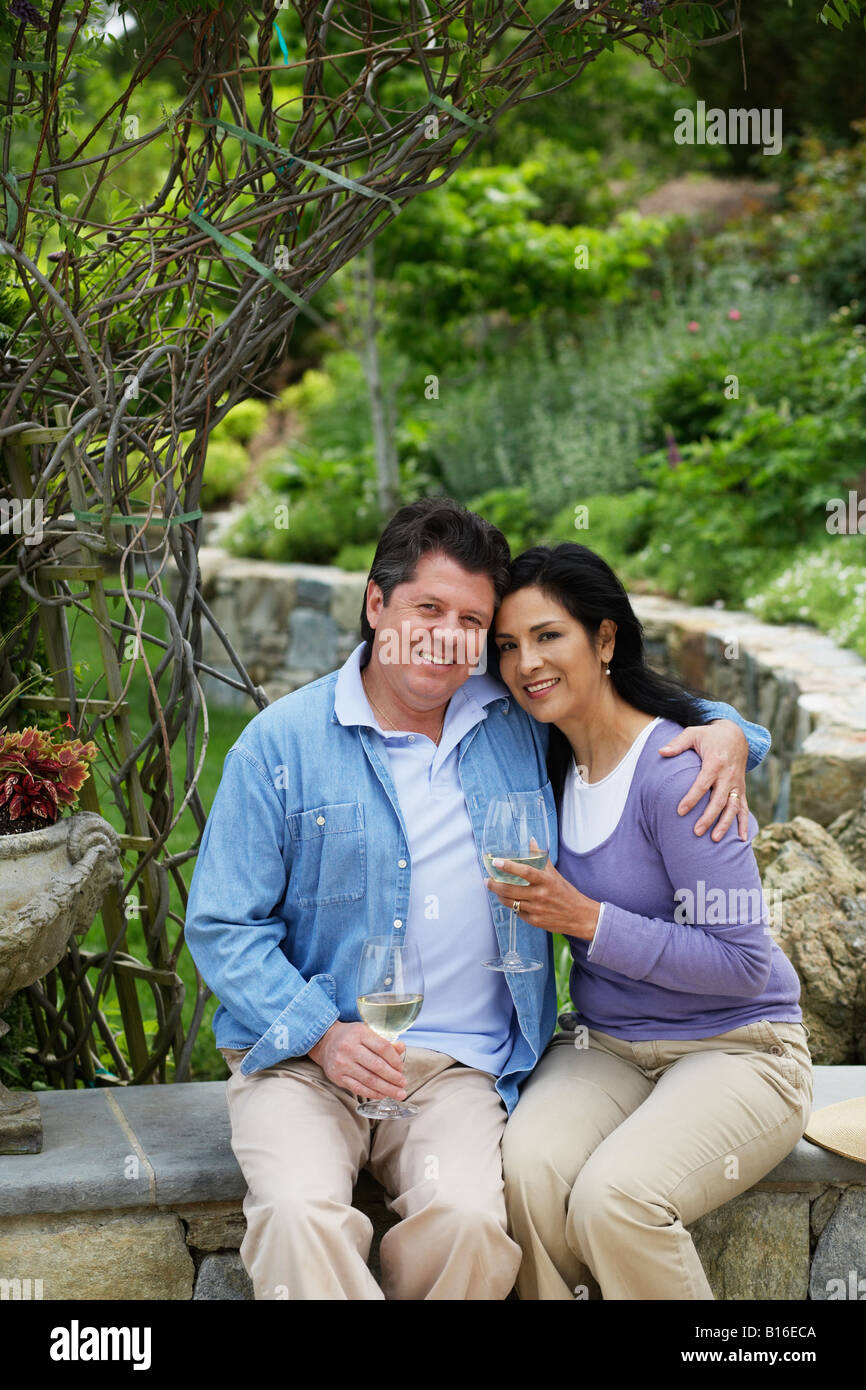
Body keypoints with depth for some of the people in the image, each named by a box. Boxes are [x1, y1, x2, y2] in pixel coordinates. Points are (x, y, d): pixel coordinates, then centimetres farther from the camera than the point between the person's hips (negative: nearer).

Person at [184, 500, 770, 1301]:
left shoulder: (519, 726, 9)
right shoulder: (282, 743, 1)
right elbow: (222, 926, 0)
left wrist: (723, 730, 2)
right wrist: (322, 1032, -14)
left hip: (457, 1067, 2)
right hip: (302, 1057, -2)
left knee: (468, 1220, -27)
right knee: (301, 1216, -32)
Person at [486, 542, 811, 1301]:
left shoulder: (677, 770, -17)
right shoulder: (551, 762, 5)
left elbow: (742, 962, -18)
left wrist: (587, 918, -20)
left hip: (734, 1048, -5)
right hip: (607, 1046, 5)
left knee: (614, 1198, -30)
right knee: (529, 1167, -26)